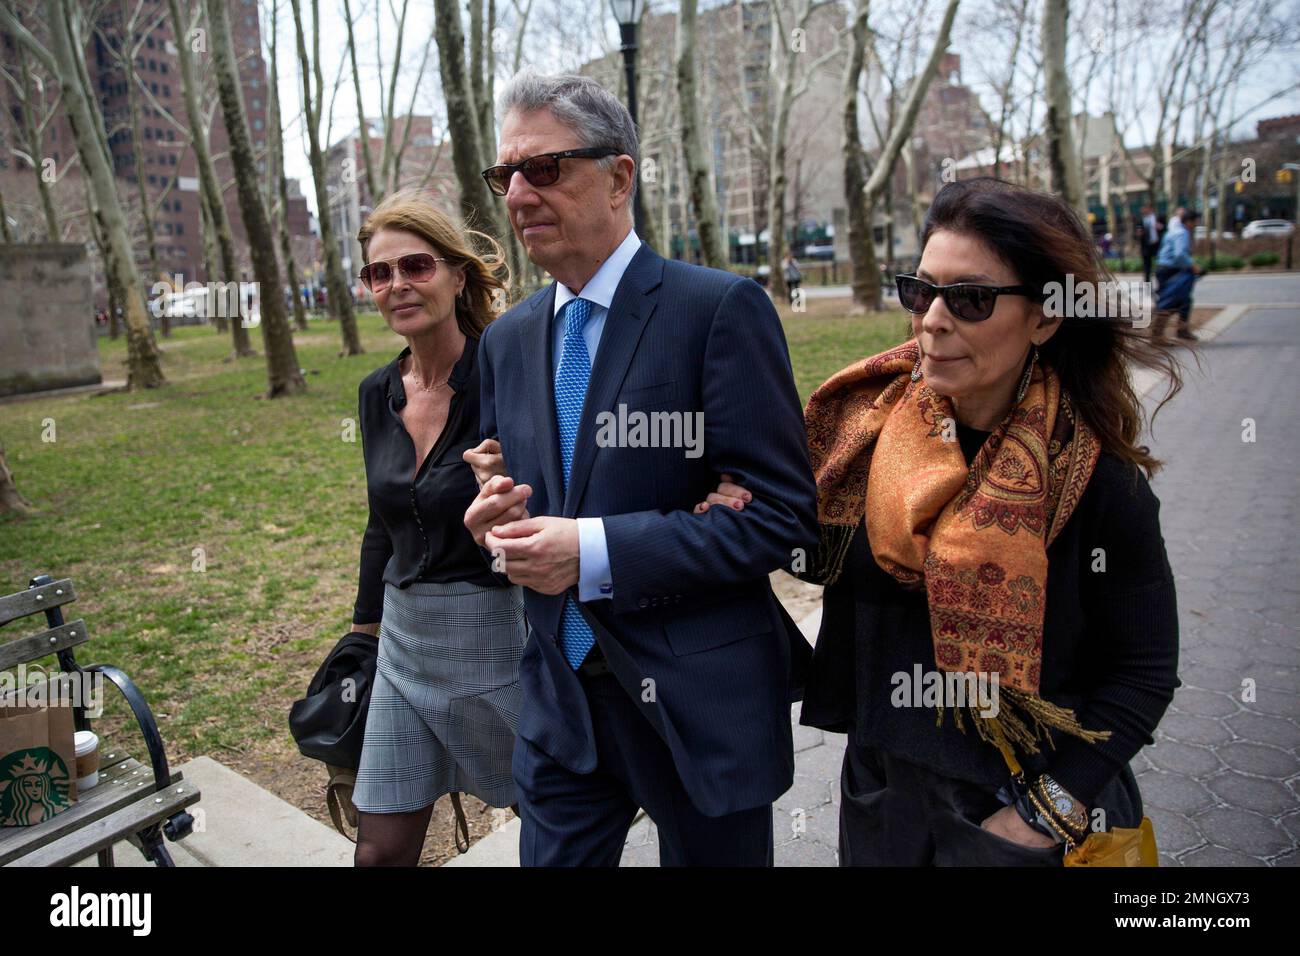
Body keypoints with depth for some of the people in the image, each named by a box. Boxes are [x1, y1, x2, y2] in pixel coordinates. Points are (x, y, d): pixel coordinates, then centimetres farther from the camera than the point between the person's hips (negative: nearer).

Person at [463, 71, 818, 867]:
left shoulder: (721, 309, -13)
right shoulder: (507, 340, 7)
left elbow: (784, 515, -17)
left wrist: (596, 551, -23)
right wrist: (497, 519, -7)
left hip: (700, 704, -4)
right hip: (561, 703, 5)